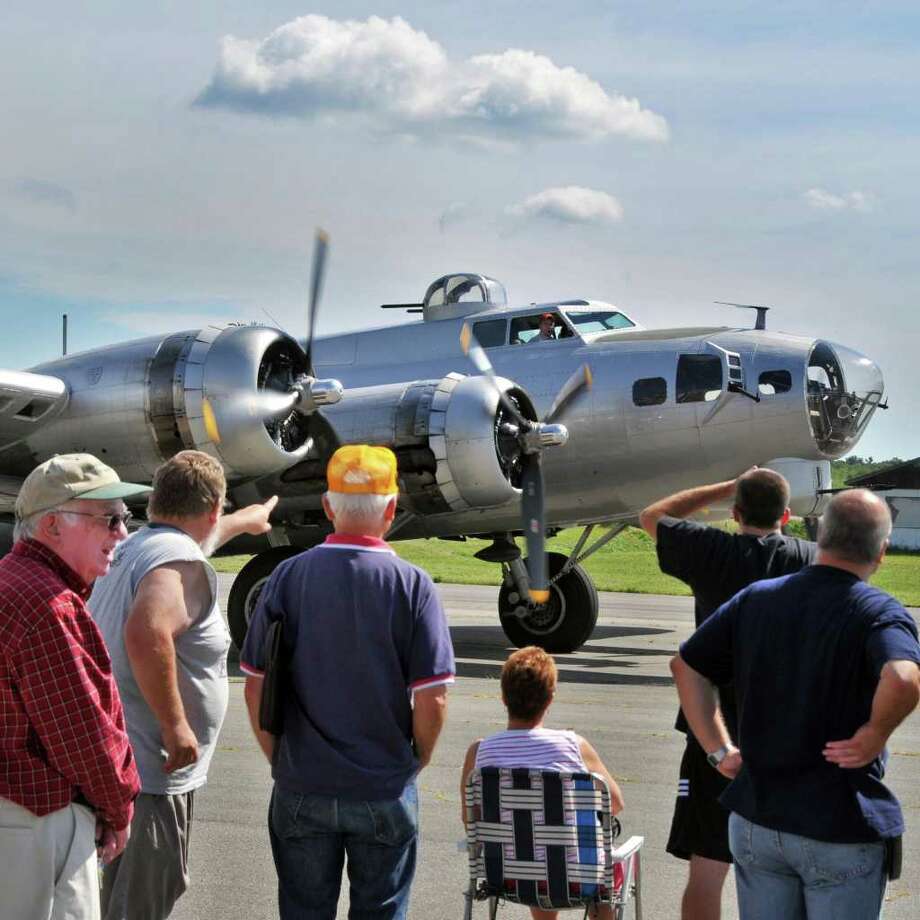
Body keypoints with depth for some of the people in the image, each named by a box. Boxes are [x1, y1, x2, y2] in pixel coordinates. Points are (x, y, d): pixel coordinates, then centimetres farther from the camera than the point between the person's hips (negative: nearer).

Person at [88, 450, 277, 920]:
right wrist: (176, 726, -27)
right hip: (150, 766, -10)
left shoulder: (129, 549, 13)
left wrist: (248, 519, 53)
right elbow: (146, 634, -35)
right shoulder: (182, 561, -17)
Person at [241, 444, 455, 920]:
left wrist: (280, 759, 10)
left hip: (301, 788, 2)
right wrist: (416, 762, 6)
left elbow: (255, 687, -4)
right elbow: (431, 701, -12)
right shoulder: (411, 585, -11)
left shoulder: (289, 576, -7)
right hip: (385, 791, -1)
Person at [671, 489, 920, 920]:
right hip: (839, 828, -5)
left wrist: (719, 750, 8)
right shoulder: (879, 612, -14)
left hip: (754, 821, 5)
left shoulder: (756, 598, 3)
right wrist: (875, 734, -16)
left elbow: (685, 666, 8)